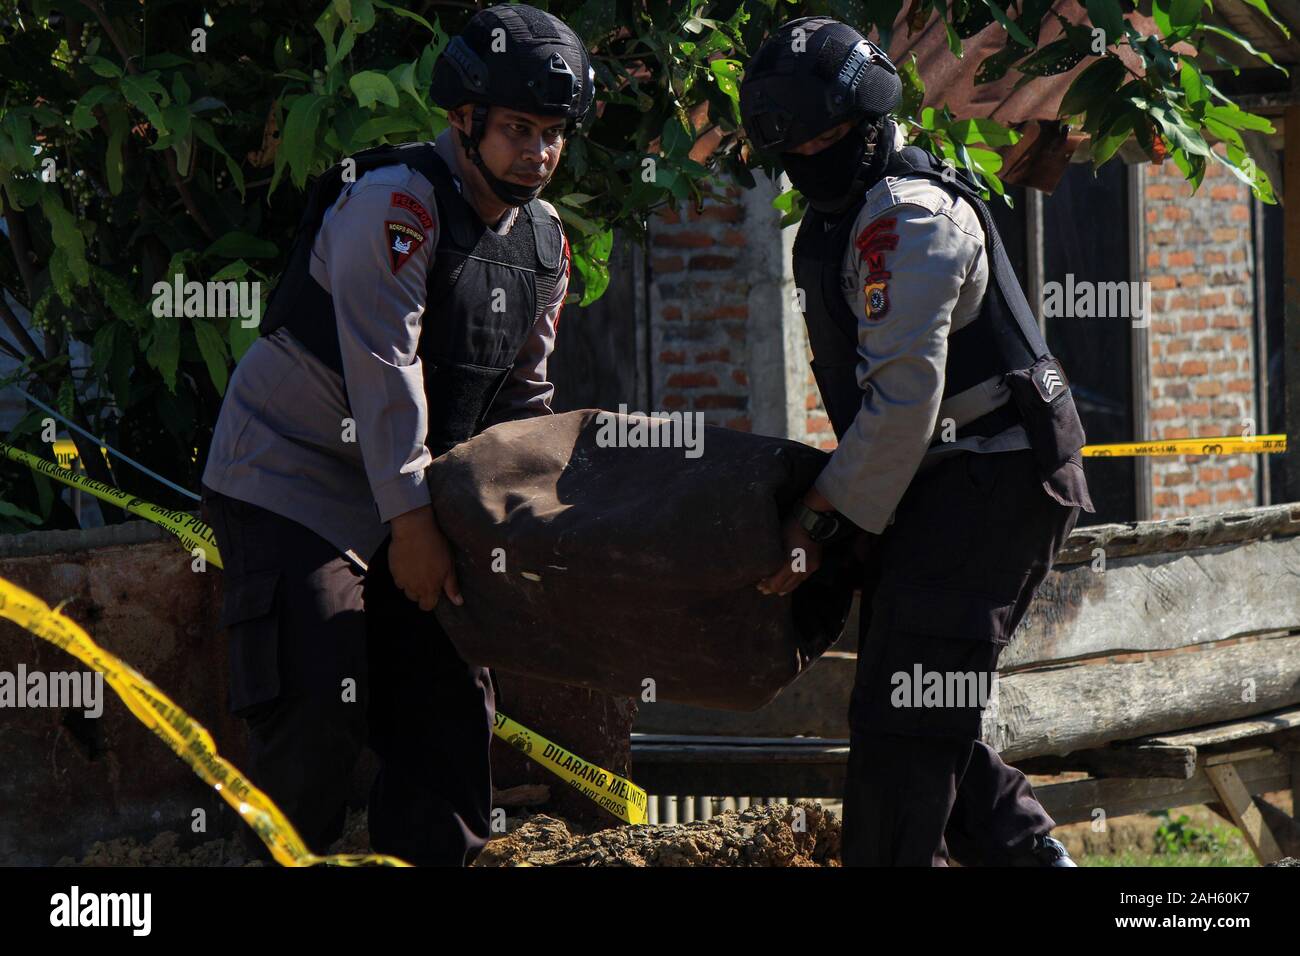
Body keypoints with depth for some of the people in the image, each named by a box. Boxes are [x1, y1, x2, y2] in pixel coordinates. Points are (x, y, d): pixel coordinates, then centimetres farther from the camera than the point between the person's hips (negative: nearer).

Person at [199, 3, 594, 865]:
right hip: (291, 481, -8)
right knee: (316, 710, -16)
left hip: (410, 493, 8)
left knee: (449, 697, 4)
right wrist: (412, 522, -26)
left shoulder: (545, 242, 6)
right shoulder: (395, 204, -19)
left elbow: (523, 399, 15)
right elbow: (384, 370, -25)